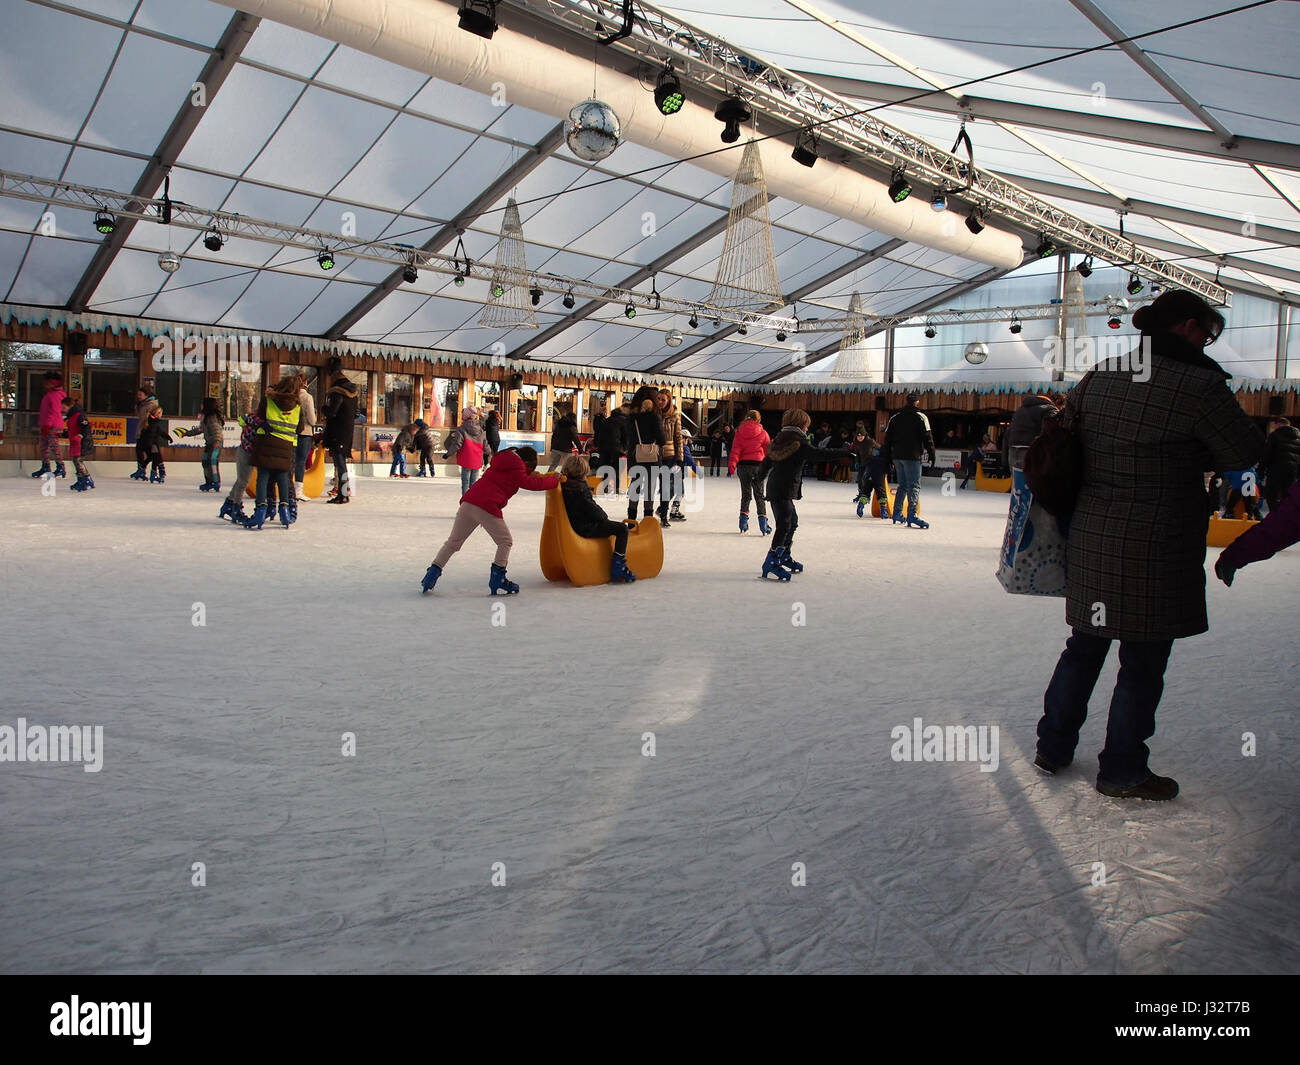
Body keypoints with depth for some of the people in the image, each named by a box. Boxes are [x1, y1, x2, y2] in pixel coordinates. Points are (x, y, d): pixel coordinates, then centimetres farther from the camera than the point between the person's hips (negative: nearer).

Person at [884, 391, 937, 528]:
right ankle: (912, 517, -16)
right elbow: (927, 438, -8)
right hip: (912, 456, -6)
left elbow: (887, 439, 13)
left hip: (897, 456, 6)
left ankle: (897, 515, 20)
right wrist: (931, 455, -1)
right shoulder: (920, 417, -4)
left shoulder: (895, 418, 12)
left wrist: (888, 459, 17)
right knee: (914, 486, -6)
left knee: (902, 485, 18)